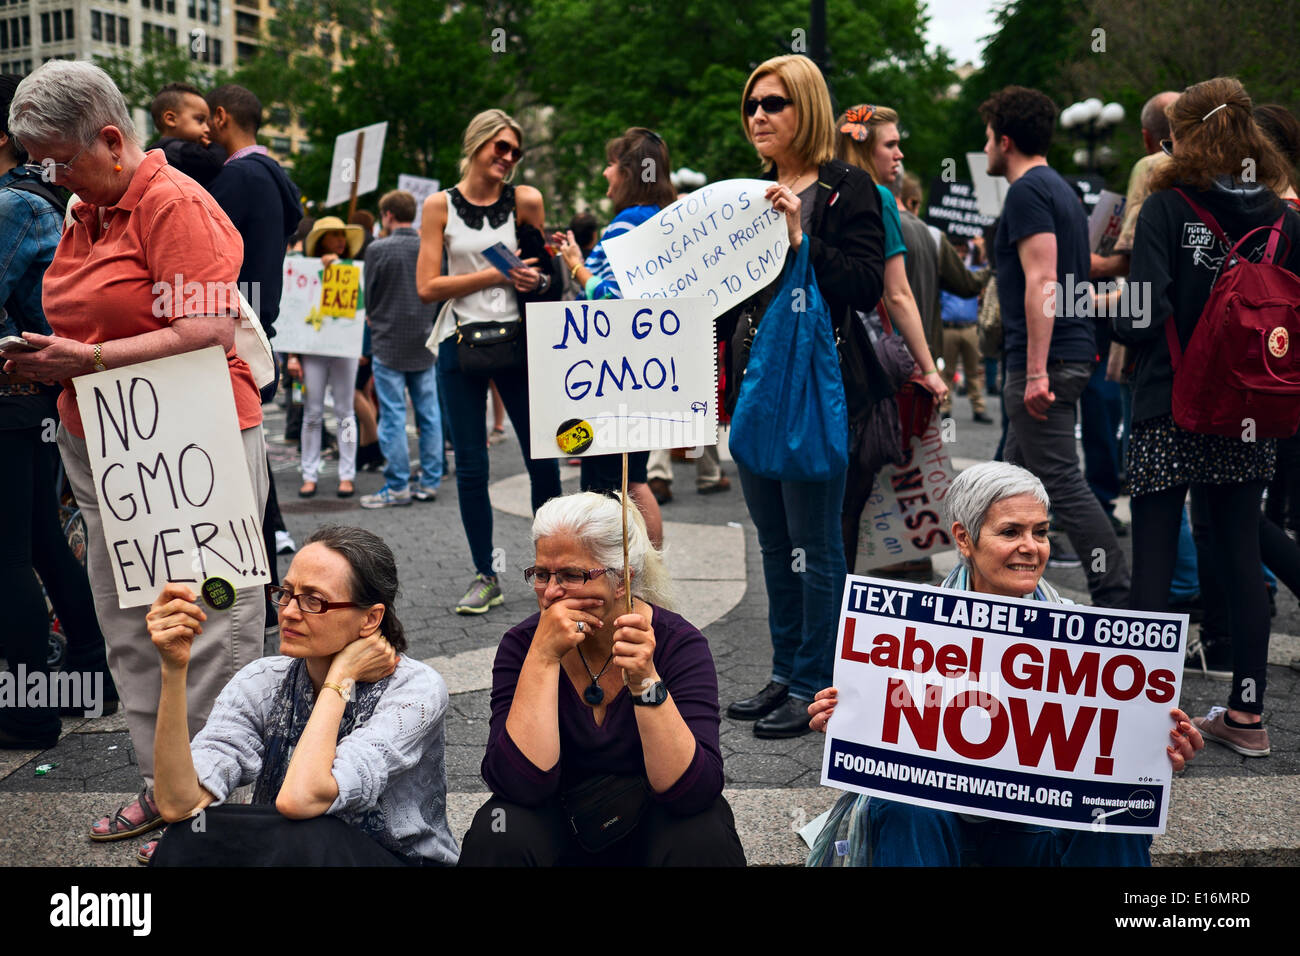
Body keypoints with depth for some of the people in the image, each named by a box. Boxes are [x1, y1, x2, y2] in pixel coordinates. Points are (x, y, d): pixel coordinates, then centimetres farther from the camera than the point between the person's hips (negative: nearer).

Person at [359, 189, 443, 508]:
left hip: (389, 343, -4)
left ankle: (397, 487, 2)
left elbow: (369, 297, -1)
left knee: (393, 416, 0)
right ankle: (430, 481, 14)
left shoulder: (378, 249, -10)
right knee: (429, 413, 9)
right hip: (425, 342, 4)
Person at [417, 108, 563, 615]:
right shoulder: (440, 206, 2)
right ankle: (485, 576, 14)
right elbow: (427, 286, -5)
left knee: (543, 459, 1)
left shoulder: (525, 201, 4)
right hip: (461, 344, 0)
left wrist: (534, 278, -5)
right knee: (470, 468, 2)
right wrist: (497, 274, -11)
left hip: (516, 340, 1)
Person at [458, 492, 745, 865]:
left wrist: (645, 681, -36)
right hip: (559, 831, 1)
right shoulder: (521, 645, -10)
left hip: (650, 828, -1)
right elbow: (520, 784, -23)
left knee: (701, 837, -30)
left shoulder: (678, 643, -14)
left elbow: (695, 791, -24)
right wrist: (543, 657, -27)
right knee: (501, 832, -27)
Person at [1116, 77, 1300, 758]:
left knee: (1153, 556, 2)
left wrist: (1118, 317, 3)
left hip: (1169, 410, -4)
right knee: (1240, 556, 12)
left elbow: (1143, 317, -17)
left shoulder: (1168, 206, -10)